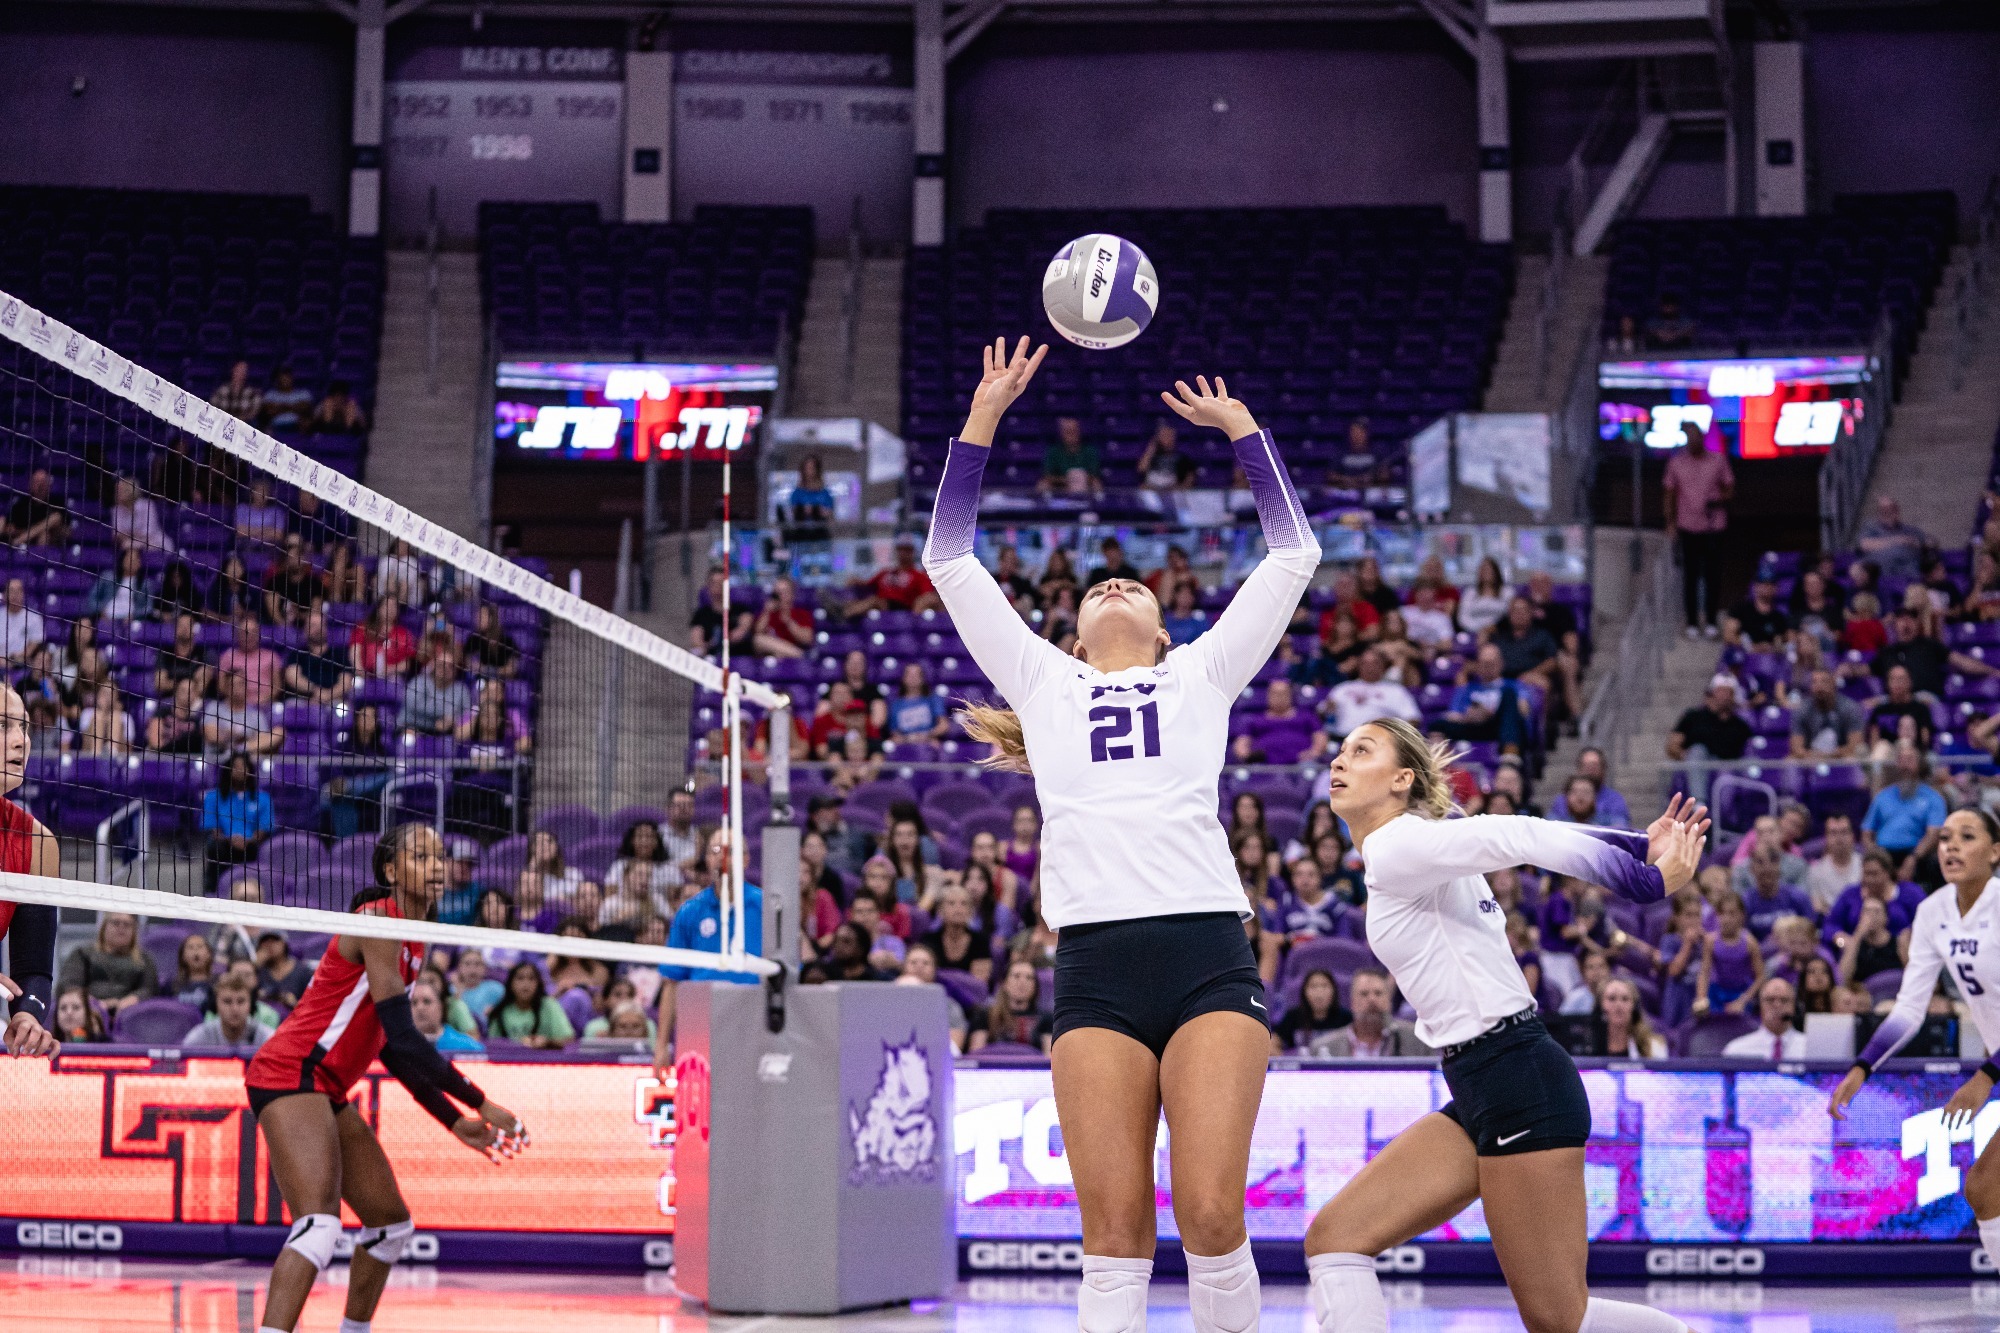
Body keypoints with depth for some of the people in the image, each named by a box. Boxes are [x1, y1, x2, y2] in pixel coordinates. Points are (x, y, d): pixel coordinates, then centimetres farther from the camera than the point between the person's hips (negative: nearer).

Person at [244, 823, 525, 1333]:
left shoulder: (411, 943, 15)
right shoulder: (376, 921, -14)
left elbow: (395, 1050, 18)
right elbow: (402, 1036, -21)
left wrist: (455, 1122, 14)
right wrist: (481, 1103, -19)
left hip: (326, 1091, 10)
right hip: (290, 1075, -10)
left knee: (392, 1225, 16)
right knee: (319, 1224, -26)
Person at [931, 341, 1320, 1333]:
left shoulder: (1202, 674, 20)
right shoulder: (1043, 681, 22)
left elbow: (1294, 553, 21)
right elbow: (949, 560, 22)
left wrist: (1241, 426, 25)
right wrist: (983, 420, 19)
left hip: (1209, 955, -1)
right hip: (1094, 964, 1)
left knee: (1211, 1217, -11)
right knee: (1115, 1232, -5)